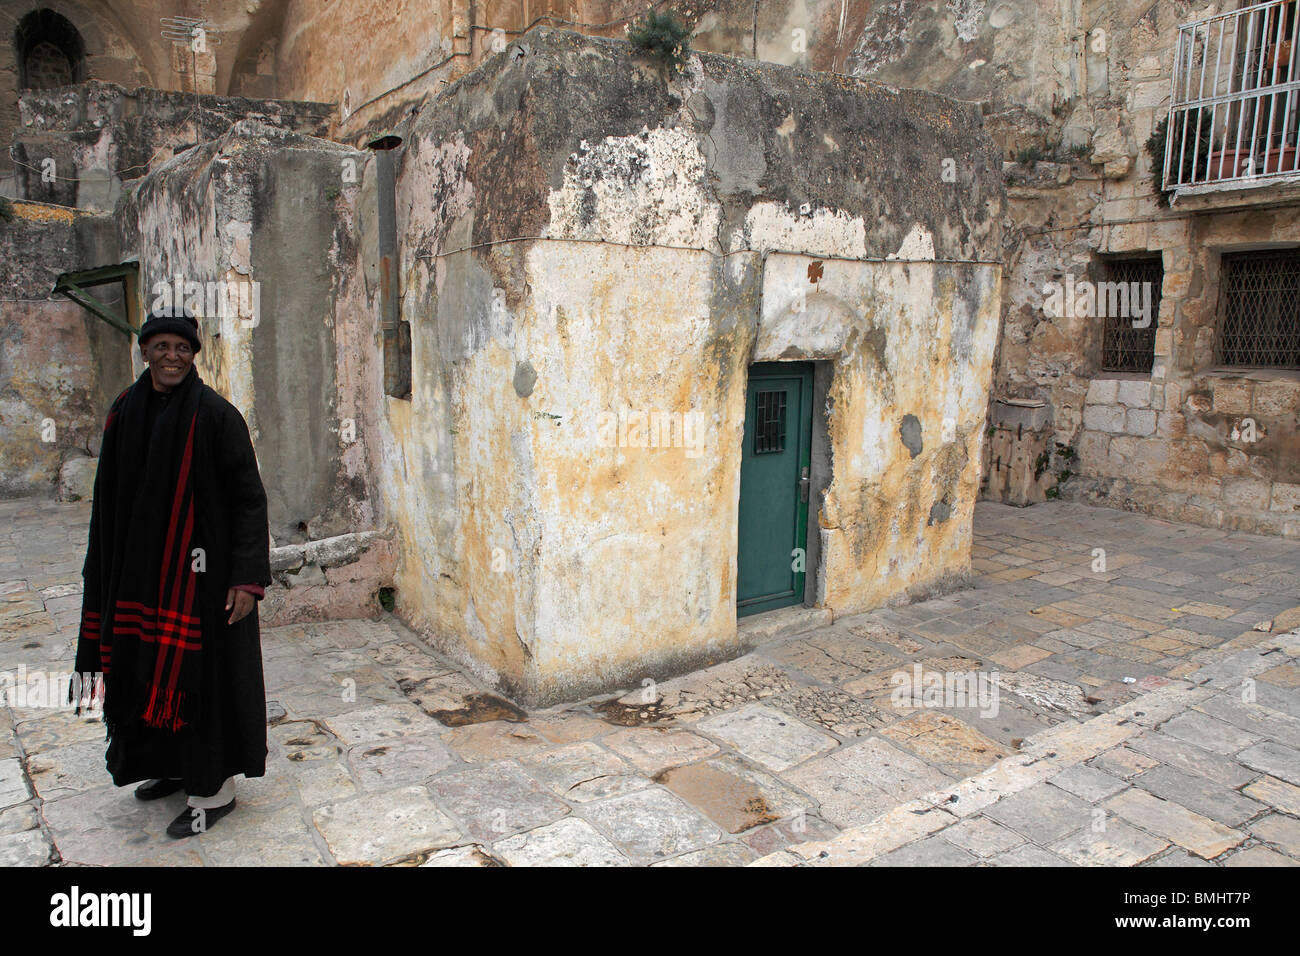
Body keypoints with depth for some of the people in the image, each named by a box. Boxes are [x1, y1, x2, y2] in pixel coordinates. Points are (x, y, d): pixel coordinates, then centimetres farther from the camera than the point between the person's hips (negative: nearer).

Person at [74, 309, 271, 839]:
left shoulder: (216, 414, -11)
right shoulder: (125, 412, 6)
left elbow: (248, 498, -13)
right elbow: (109, 500, 12)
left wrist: (248, 577, -18)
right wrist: (105, 573, 12)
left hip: (199, 568, -6)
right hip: (139, 567, 6)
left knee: (201, 668, 0)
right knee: (146, 663, 15)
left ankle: (214, 787, 15)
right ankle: (175, 764, 36)